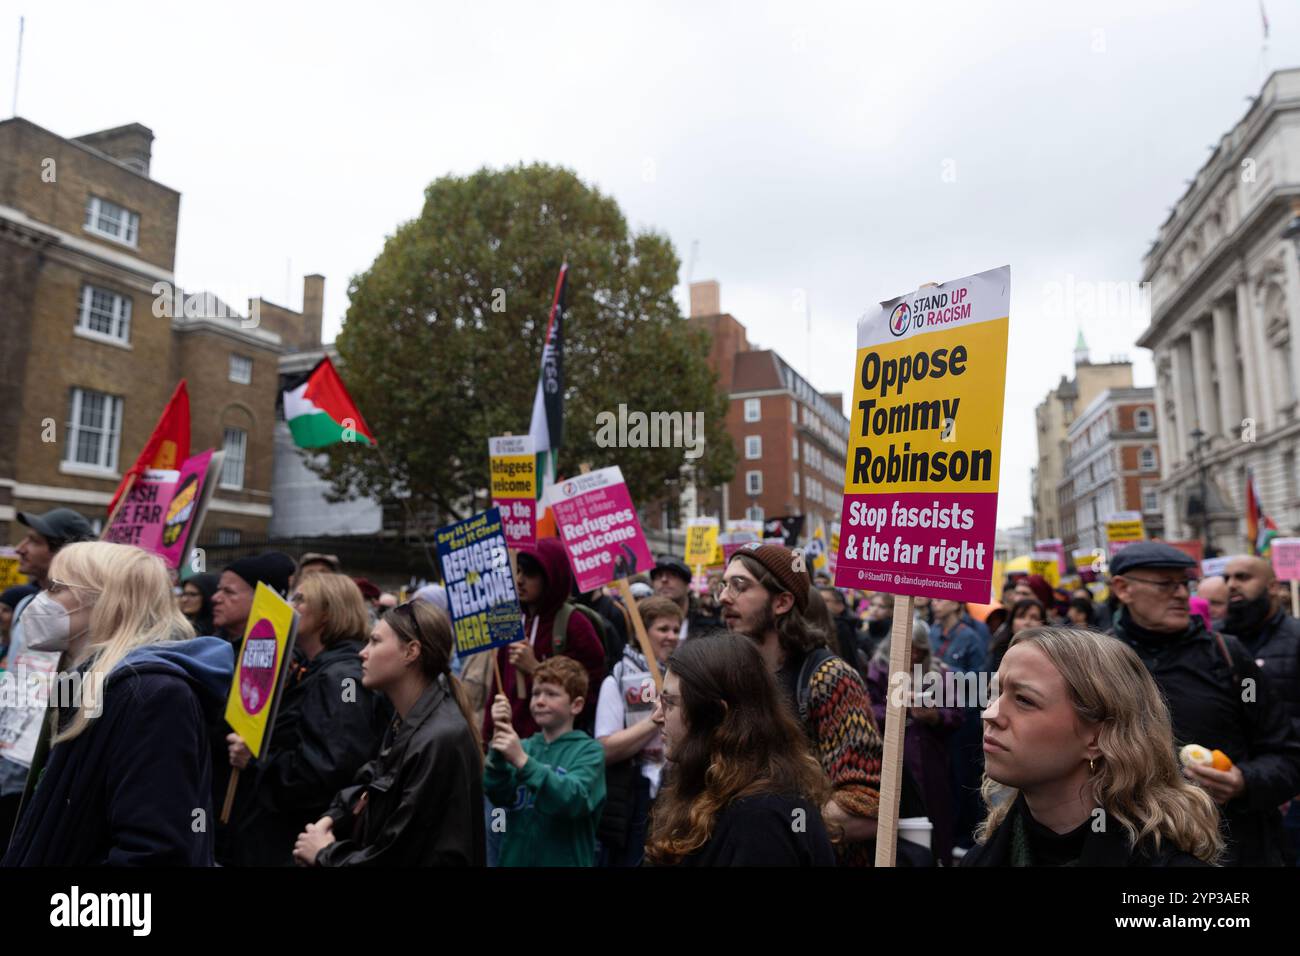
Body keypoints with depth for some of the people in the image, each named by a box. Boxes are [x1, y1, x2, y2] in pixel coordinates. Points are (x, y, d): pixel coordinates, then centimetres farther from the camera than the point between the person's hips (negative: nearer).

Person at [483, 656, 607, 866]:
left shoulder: (589, 750, -7)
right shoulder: (524, 747, 3)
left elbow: (575, 800, -24)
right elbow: (496, 794, -11)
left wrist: (522, 761, -32)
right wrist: (499, 738, -25)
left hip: (564, 860, -3)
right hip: (514, 857, 3)